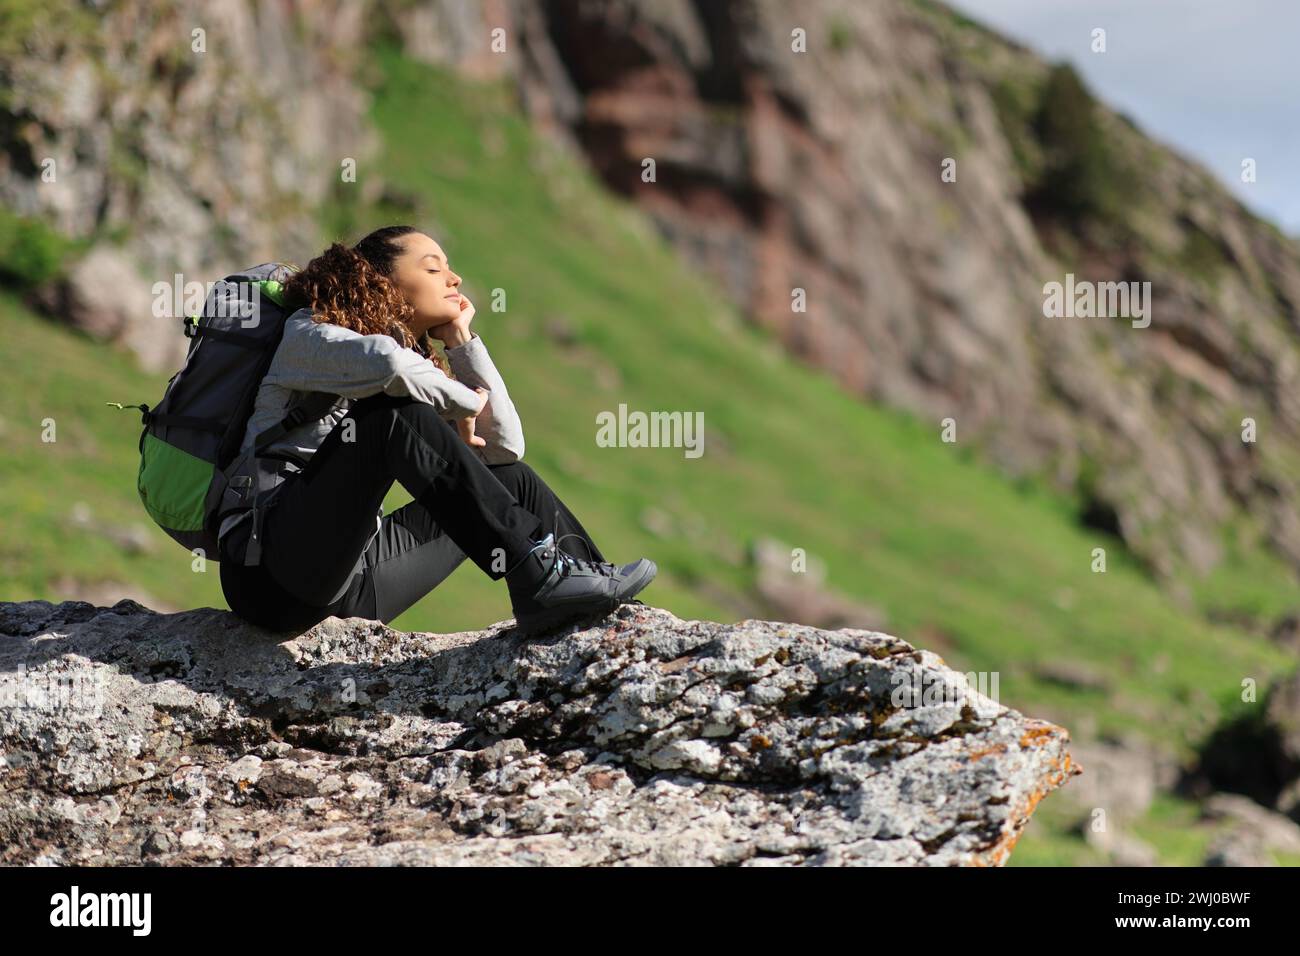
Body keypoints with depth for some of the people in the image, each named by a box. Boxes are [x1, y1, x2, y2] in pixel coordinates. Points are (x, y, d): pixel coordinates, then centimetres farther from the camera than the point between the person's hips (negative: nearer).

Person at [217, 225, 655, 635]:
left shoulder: (421, 375, 20)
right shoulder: (308, 335, -2)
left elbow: (506, 446, 10)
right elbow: (388, 363, -27)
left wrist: (461, 339, 10)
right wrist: (467, 402, -9)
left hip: (350, 581, 8)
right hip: (269, 566, -8)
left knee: (508, 477, 9)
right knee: (396, 414, -26)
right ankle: (534, 575, -28)